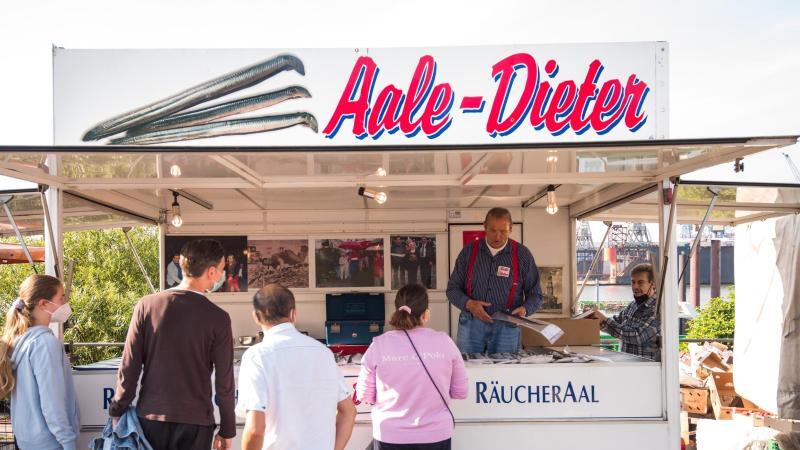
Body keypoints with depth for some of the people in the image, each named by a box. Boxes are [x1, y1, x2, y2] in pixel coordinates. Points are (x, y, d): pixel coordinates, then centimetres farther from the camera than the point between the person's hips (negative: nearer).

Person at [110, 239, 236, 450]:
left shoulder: (146, 306, -4)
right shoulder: (218, 318, -9)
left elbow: (129, 367, -3)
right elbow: (224, 381, -5)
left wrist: (118, 413, 8)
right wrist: (227, 430, 5)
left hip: (151, 417, 2)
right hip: (196, 421, -2)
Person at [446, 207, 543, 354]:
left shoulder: (522, 254, 0)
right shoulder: (469, 251, 3)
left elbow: (535, 294, 6)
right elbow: (453, 289, 6)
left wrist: (524, 309, -15)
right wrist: (468, 304, -14)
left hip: (506, 327, -1)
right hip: (471, 324, 1)